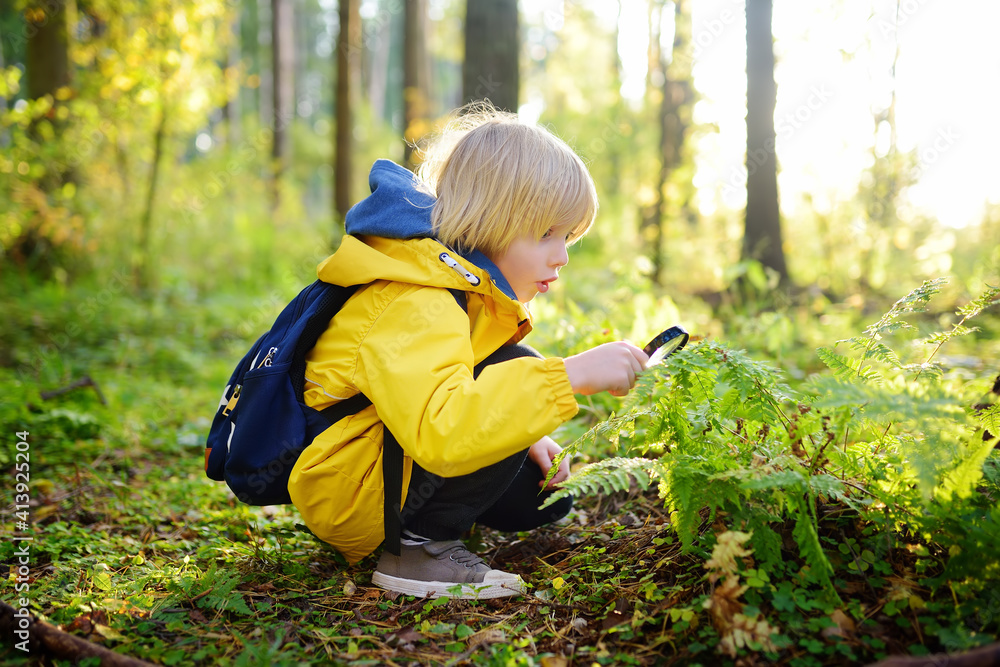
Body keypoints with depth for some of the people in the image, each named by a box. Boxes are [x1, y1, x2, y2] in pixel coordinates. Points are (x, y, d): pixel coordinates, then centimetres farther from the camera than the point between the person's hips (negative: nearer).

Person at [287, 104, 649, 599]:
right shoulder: (418, 306, -27)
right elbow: (439, 432, -44)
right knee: (516, 374, -25)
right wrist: (570, 376, -43)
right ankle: (418, 545, -17)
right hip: (341, 494, -10)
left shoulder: (468, 286, 6)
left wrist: (524, 439, 0)